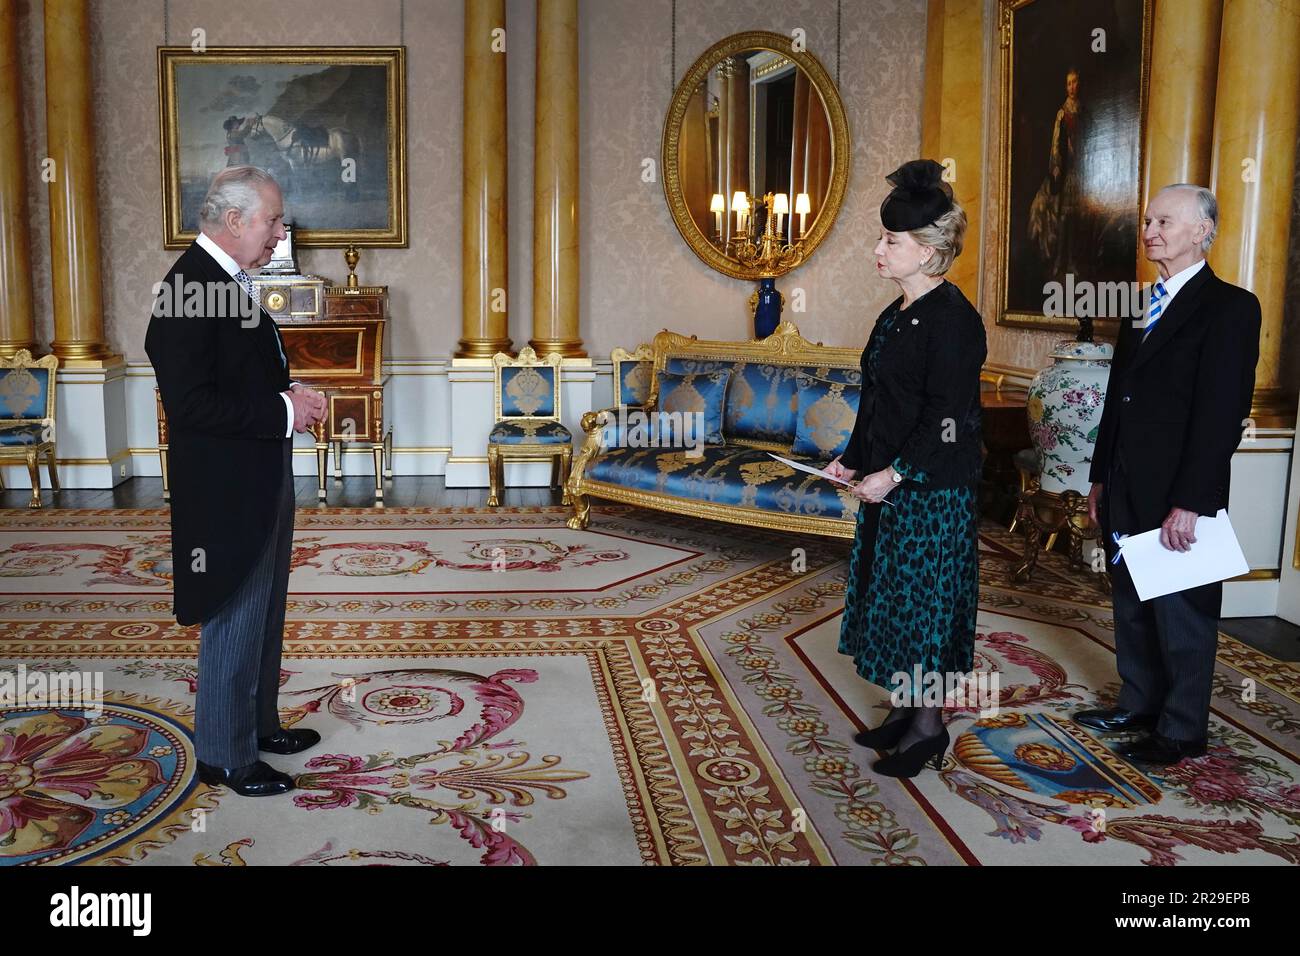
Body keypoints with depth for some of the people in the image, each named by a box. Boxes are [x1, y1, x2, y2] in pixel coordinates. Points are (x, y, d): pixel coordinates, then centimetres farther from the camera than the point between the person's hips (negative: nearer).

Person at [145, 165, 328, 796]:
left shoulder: (229, 280, 11)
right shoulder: (187, 288, -20)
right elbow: (191, 405, -27)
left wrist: (292, 397, 3)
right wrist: (283, 410, -21)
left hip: (259, 484, 10)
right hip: (226, 492, -10)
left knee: (263, 617, 21)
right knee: (233, 624, 2)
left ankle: (258, 723, 37)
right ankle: (224, 757, 17)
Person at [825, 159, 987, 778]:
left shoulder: (951, 317, -16)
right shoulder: (896, 315, 12)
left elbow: (948, 416, -21)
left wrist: (895, 472, -22)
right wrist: (853, 461, 13)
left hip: (932, 490, -9)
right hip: (888, 483, 9)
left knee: (924, 596, 0)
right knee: (892, 594, 14)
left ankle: (928, 725, 14)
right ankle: (906, 708, 28)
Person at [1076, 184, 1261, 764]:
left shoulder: (1229, 307, -11)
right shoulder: (1144, 308, 14)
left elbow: (1223, 412, -18)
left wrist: (1190, 503, -21)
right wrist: (1101, 478, 15)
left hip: (1177, 499, -7)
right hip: (1126, 494, 8)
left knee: (1182, 615, 6)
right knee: (1132, 607, 17)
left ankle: (1182, 731, 19)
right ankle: (1139, 706, 32)